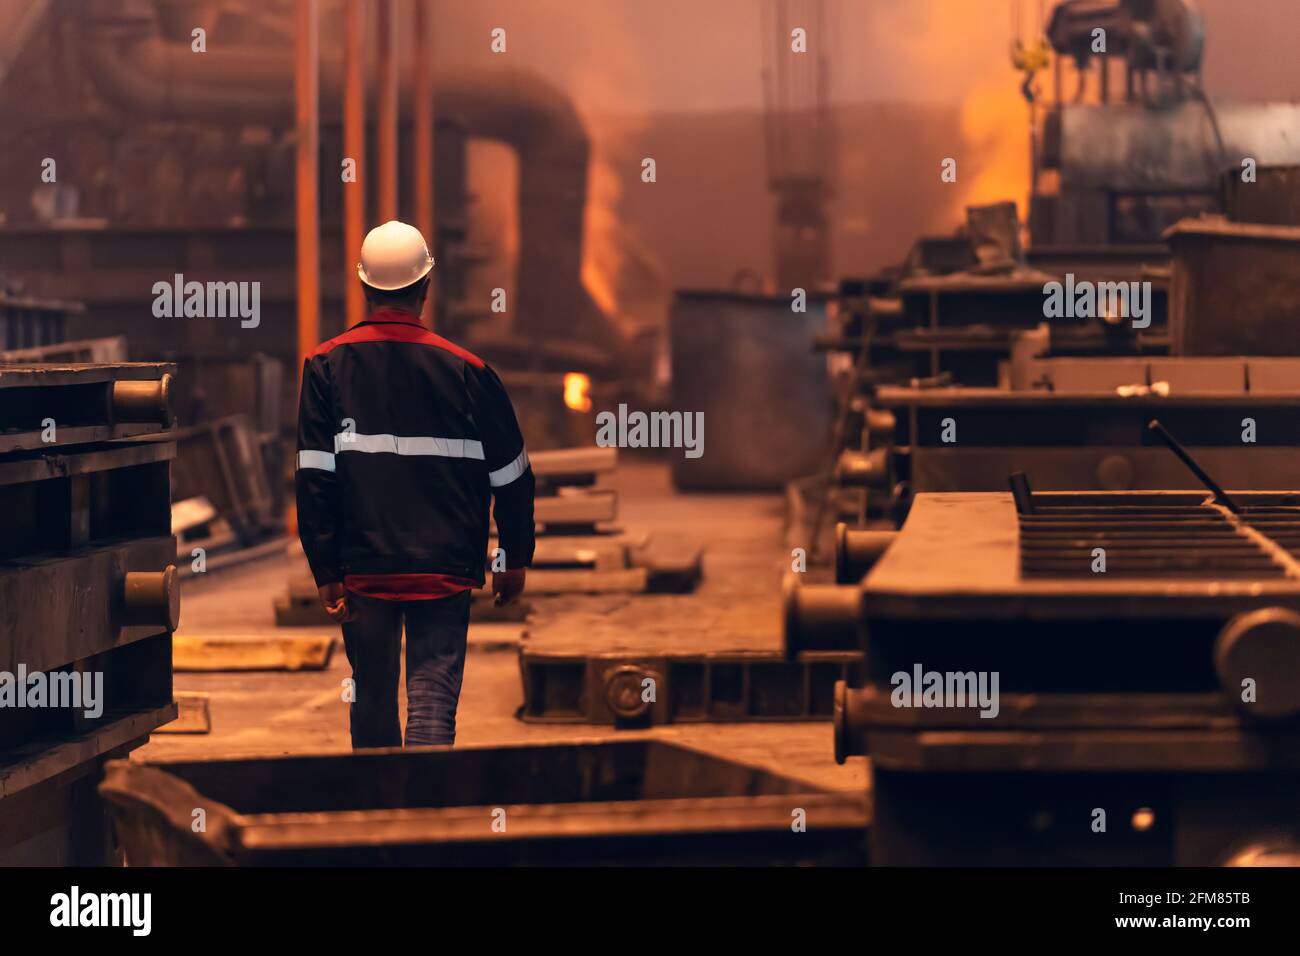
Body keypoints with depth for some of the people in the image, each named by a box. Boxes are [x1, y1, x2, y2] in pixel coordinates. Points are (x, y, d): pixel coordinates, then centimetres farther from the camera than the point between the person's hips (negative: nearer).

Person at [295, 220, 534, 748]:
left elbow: (314, 479, -6)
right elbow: (511, 473, 3)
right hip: (444, 566, -1)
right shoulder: (465, 369, -4)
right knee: (433, 695, -2)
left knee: (373, 700, 15)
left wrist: (326, 571, -3)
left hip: (362, 566, 1)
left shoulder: (326, 366, -3)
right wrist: (515, 560, 15)